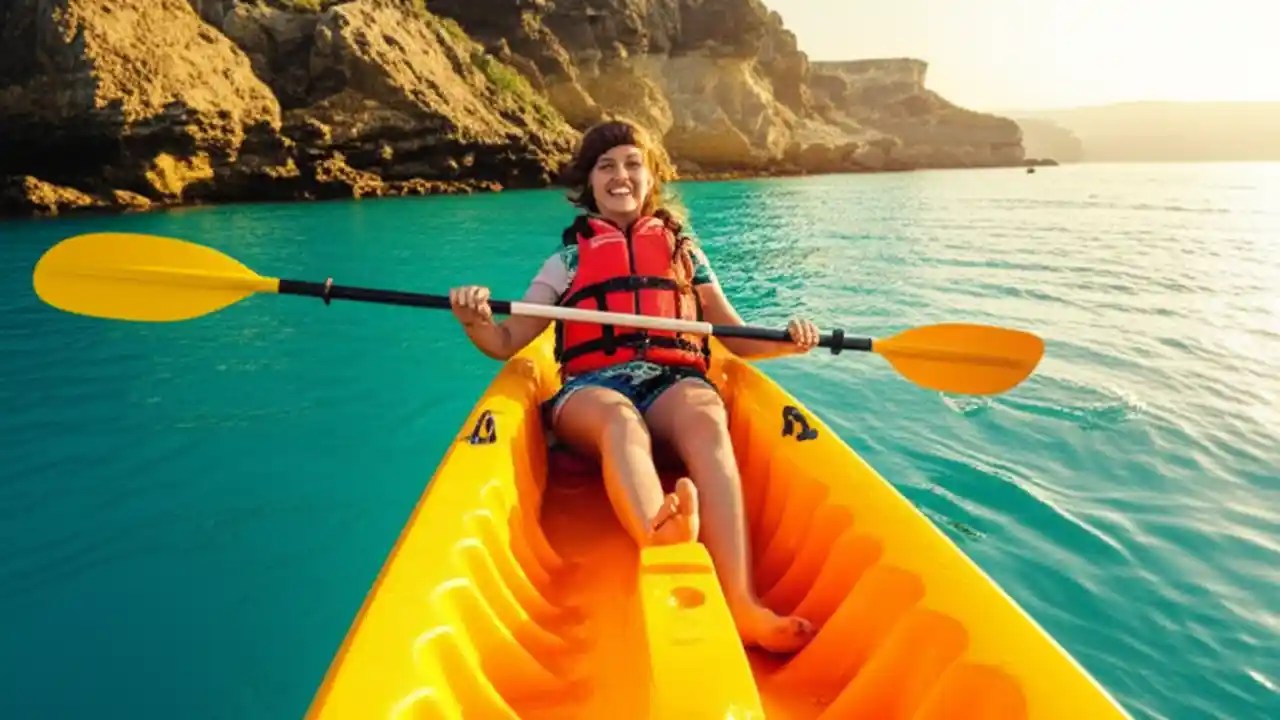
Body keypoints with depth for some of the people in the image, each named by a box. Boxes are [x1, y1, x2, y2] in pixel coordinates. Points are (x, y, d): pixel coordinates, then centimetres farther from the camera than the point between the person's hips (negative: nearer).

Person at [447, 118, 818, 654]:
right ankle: (659, 539, -68)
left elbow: (737, 338, 22)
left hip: (673, 382, 1)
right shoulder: (568, 258, 20)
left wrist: (782, 343, 1)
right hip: (592, 388, 0)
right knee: (621, 421, -38)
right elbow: (505, 344, 14)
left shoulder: (683, 251, 24)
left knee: (705, 420, -36)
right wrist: (475, 322, -9)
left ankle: (740, 601, -52)